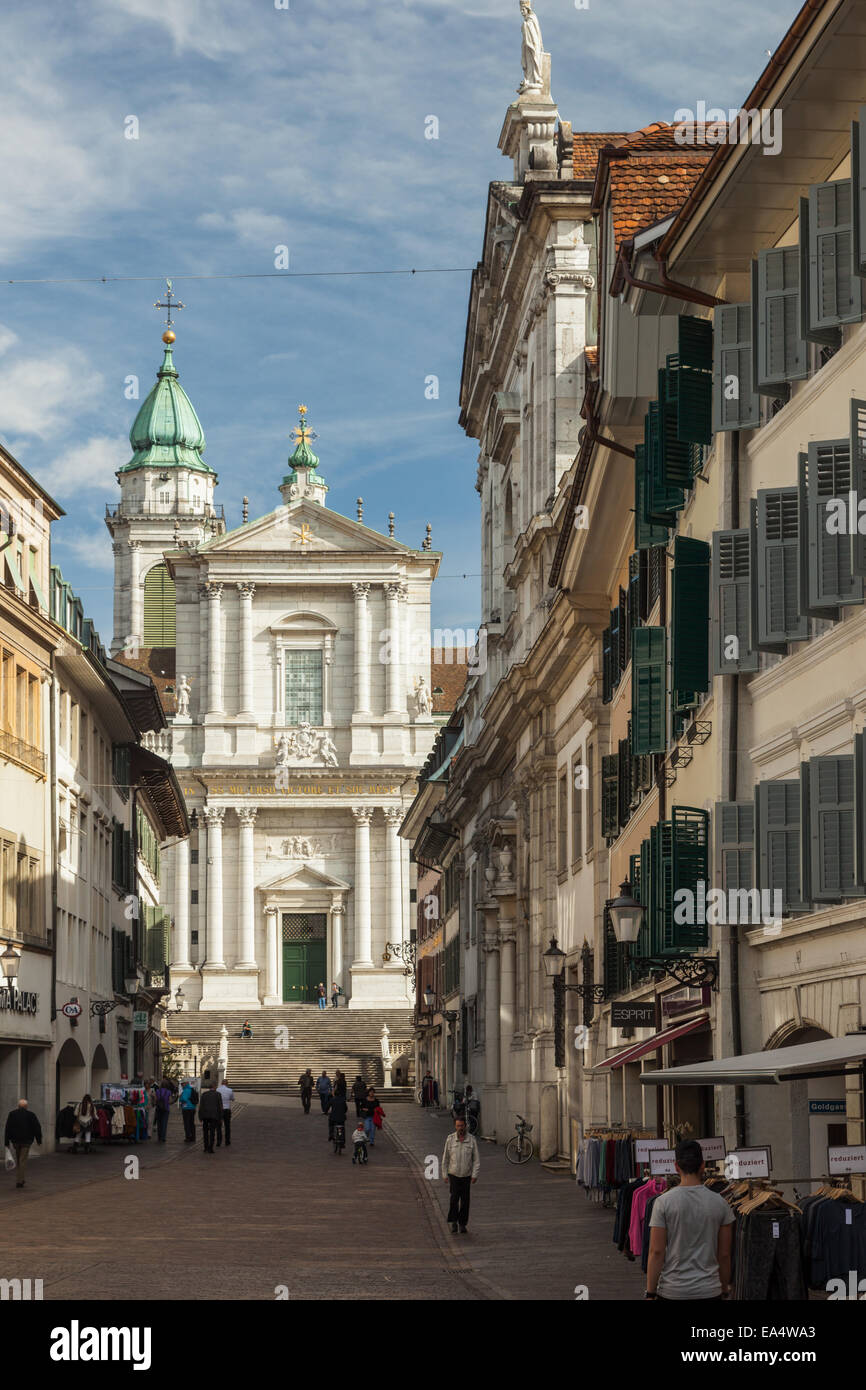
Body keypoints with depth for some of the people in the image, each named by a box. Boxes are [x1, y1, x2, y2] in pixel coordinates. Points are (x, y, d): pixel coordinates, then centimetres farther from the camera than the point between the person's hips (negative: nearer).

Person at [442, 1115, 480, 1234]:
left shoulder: (472, 1139, -4)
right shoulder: (450, 1139, -3)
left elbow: (476, 1159, -1)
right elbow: (445, 1158, 4)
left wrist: (475, 1175, -9)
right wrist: (445, 1175, 3)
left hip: (467, 1175, 1)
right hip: (453, 1175, -1)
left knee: (465, 1200, 3)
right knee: (454, 1197, -14)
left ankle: (462, 1224, 15)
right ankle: (453, 1221, -1)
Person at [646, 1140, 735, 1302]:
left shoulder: (663, 1202, -6)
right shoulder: (719, 1203, 0)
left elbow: (656, 1252, -7)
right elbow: (724, 1254, 4)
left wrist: (650, 1293, -2)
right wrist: (725, 1290, 15)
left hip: (672, 1291, -1)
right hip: (709, 1291, 2)